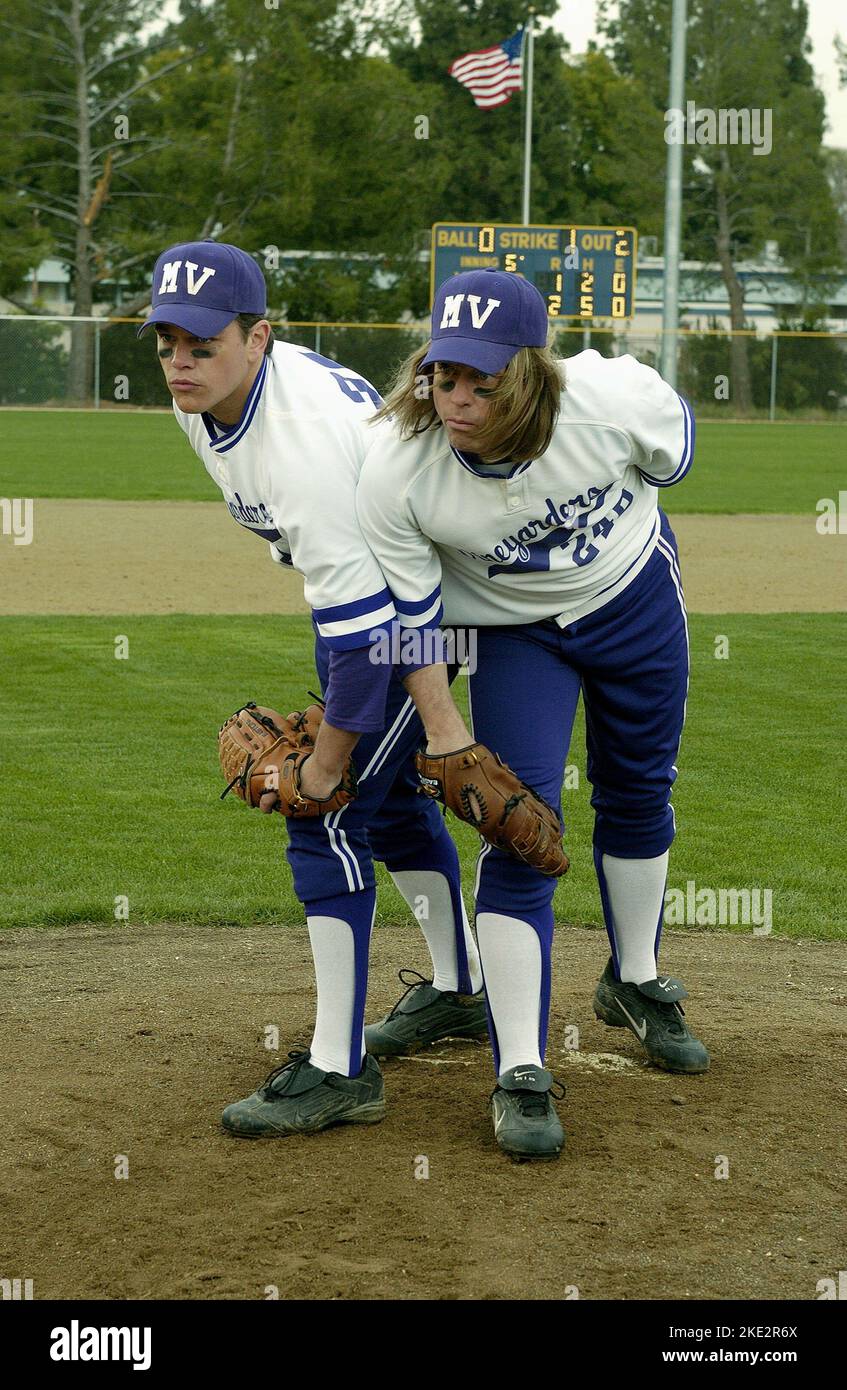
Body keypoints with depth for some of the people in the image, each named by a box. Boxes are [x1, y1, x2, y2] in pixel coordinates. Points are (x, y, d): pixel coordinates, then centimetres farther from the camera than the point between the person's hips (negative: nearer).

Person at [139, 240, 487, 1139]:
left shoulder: (306, 439, -37)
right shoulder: (202, 399, -8)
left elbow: (359, 628, -36)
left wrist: (325, 762, -29)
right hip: (360, 584, 10)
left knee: (328, 813, -16)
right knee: (384, 793, 22)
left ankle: (339, 1071, -11)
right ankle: (459, 991, 42)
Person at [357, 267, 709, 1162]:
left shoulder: (616, 397, -33)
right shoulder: (394, 470, -33)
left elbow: (669, 456, -7)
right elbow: (409, 613, -18)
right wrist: (442, 727, -16)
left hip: (636, 597, 2)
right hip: (514, 634, -2)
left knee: (639, 796, 18)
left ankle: (634, 985, 43)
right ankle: (521, 1076, -5)